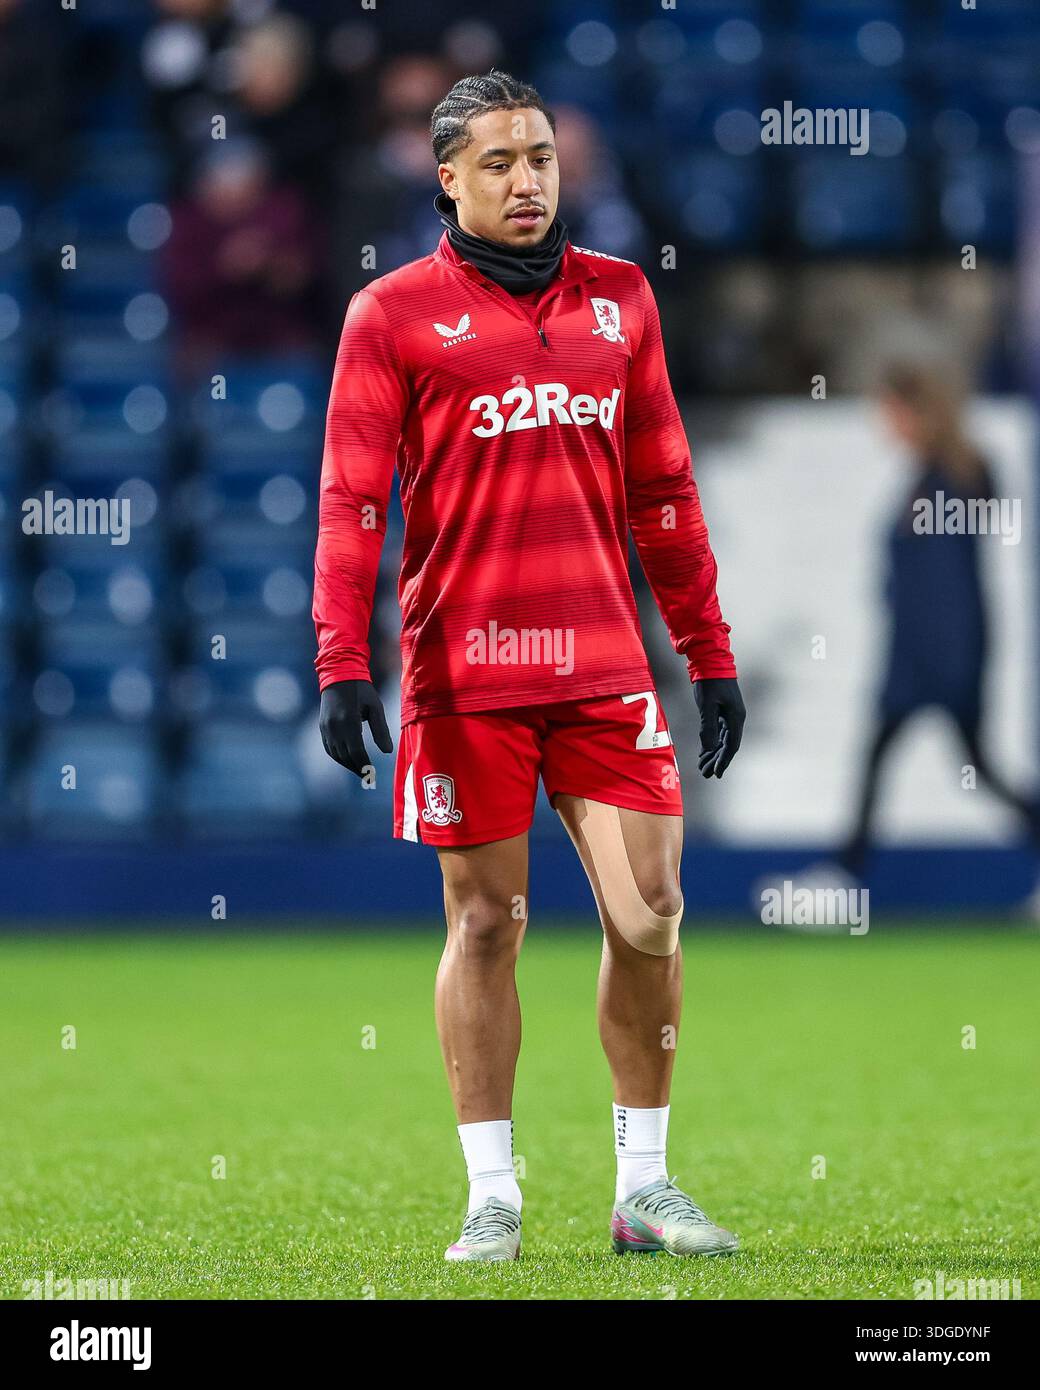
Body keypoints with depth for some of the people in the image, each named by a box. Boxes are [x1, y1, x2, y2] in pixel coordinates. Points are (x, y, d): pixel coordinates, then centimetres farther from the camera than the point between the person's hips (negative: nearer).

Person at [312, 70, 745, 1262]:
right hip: (462, 670, -3)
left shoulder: (620, 298, 13)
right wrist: (342, 664, -12)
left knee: (649, 915, -1)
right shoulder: (394, 313, 1)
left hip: (603, 666, 3)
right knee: (486, 923, 2)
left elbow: (661, 492, 17)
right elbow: (350, 501, -3)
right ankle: (492, 1197, 10)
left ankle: (644, 1187, 12)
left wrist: (710, 656, 14)